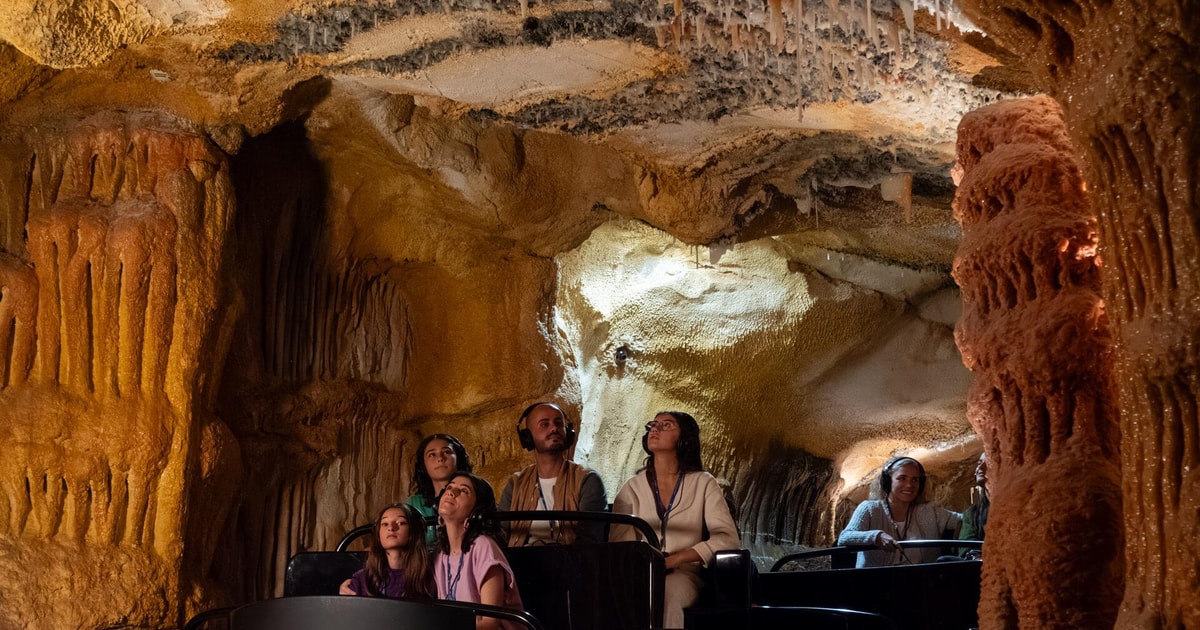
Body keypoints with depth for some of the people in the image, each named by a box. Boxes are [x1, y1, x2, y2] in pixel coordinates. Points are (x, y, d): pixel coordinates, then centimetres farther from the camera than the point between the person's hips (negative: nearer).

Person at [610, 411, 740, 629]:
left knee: (668, 592, -39)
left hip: (683, 574, -1)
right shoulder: (632, 488, 12)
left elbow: (728, 539, -3)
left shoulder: (703, 484, 7)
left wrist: (674, 559, -14)